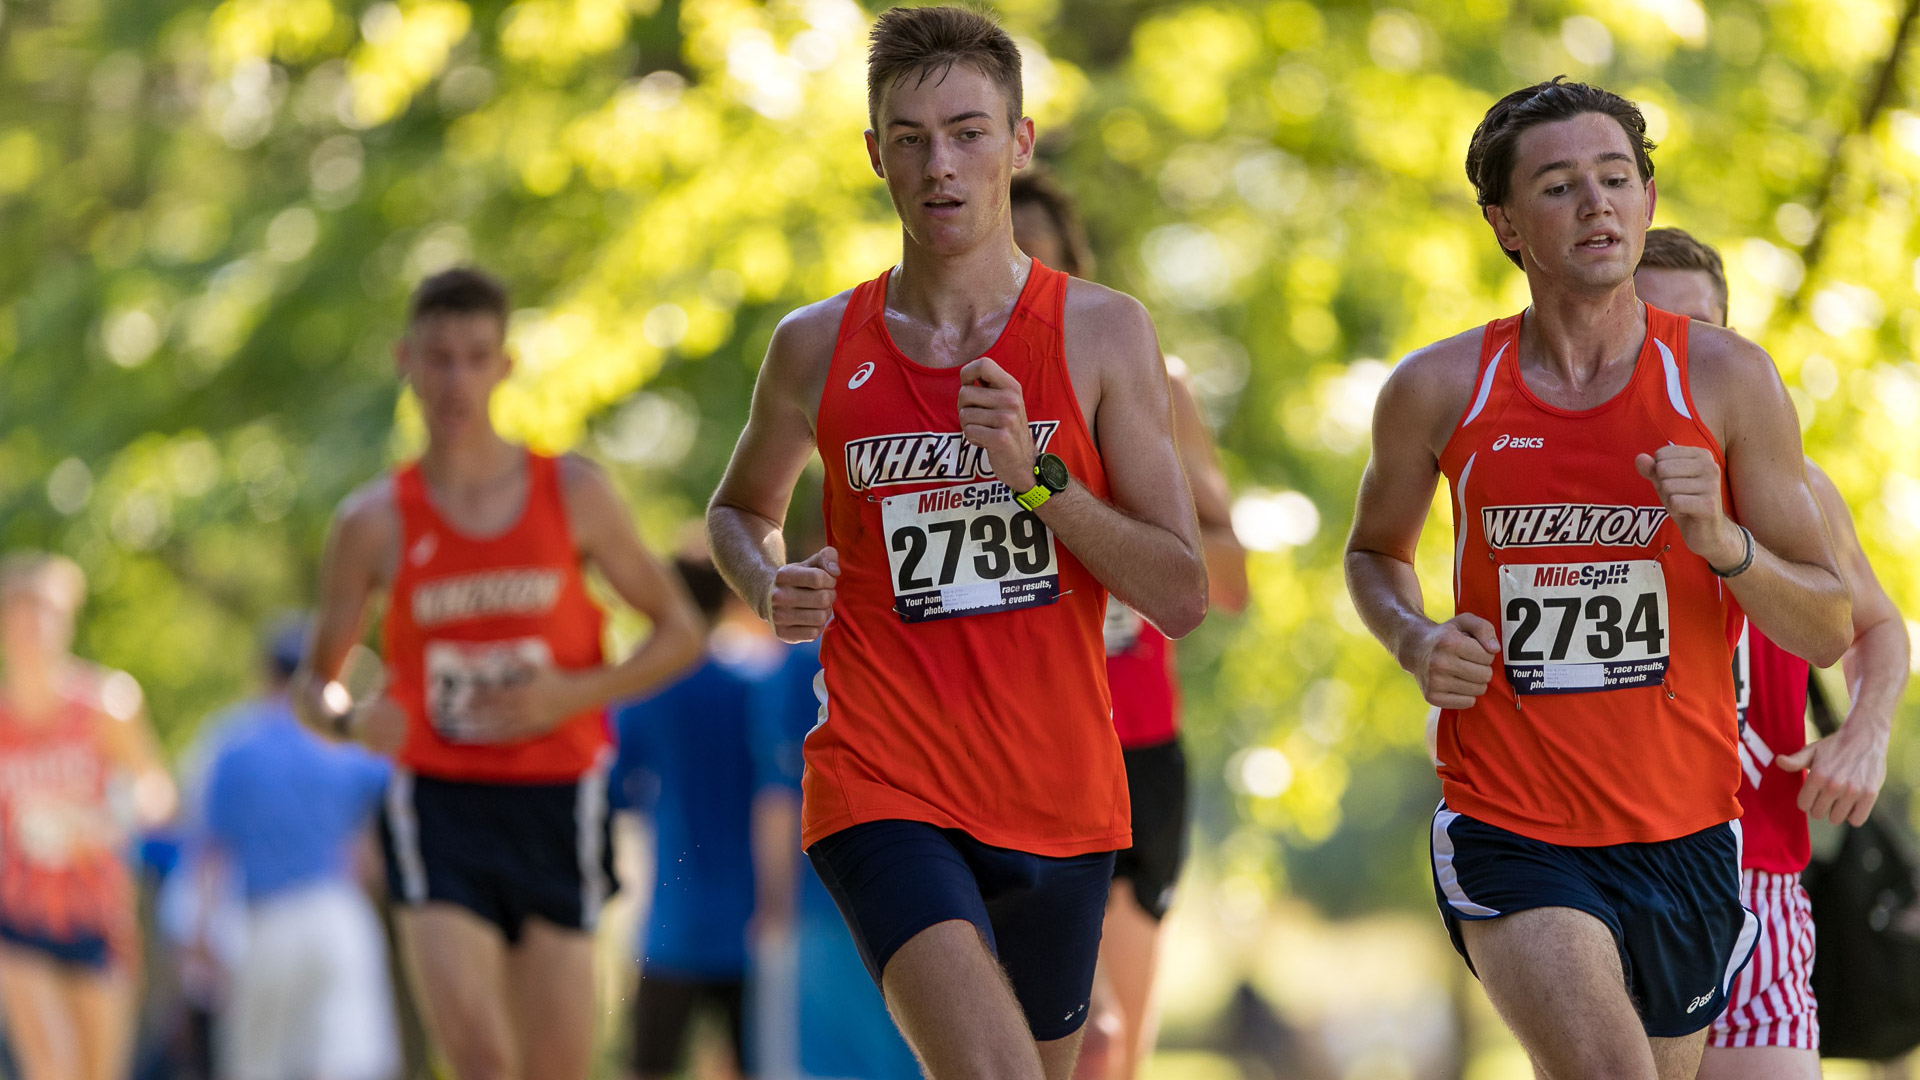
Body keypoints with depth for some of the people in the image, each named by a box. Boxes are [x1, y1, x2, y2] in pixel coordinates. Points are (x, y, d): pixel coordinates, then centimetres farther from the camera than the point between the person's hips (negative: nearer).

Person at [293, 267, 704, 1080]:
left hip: (555, 805, 1)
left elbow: (680, 632, 8)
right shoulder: (375, 523, 3)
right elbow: (314, 682, 13)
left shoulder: (573, 494, 4)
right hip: (440, 806, -1)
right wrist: (349, 716, -12)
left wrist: (573, 694, -8)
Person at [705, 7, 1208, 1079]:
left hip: (1061, 798, 2)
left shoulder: (1103, 332, 0)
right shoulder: (819, 349, 2)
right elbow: (742, 507, 23)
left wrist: (1038, 474, -17)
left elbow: (1183, 598, -4)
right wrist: (772, 588, 0)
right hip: (882, 788, -2)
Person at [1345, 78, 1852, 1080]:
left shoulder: (1727, 379, -2)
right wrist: (1414, 640, -2)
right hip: (1508, 836, -2)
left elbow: (1828, 630, 1)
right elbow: (1374, 551, 20)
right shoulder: (1438, 392, -1)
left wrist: (1725, 544, -18)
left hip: (1682, 838, 2)